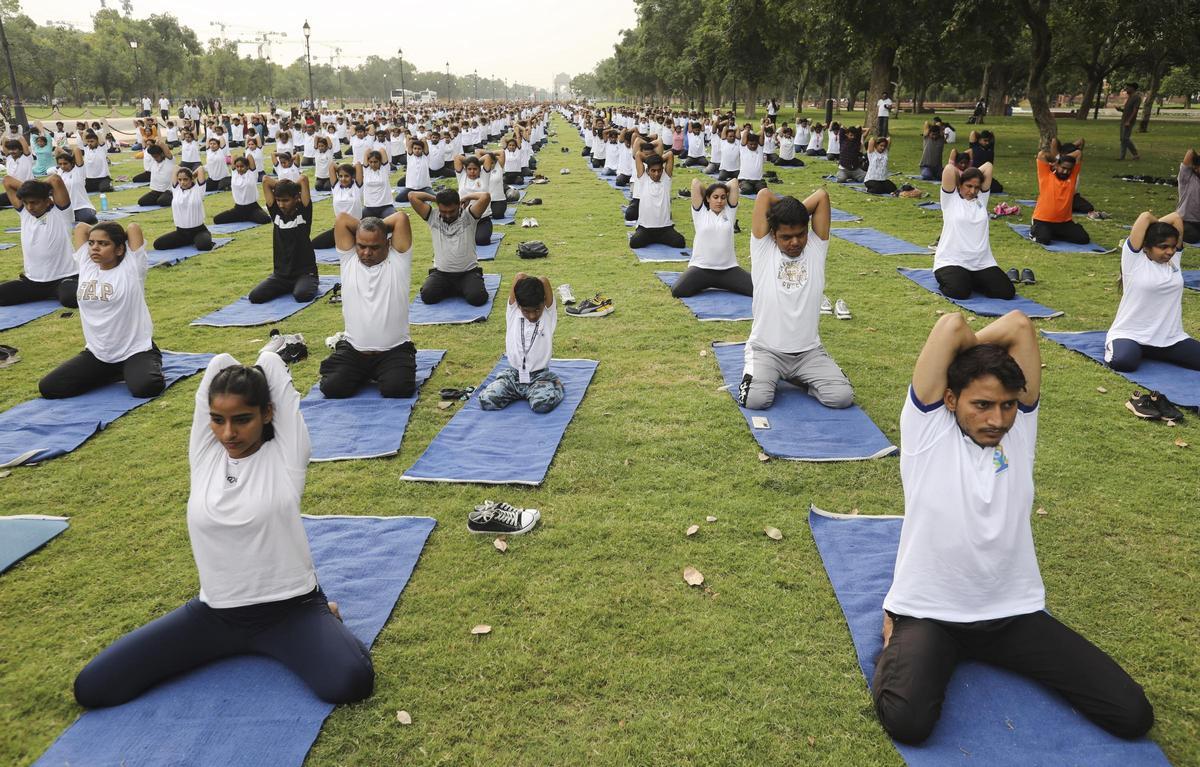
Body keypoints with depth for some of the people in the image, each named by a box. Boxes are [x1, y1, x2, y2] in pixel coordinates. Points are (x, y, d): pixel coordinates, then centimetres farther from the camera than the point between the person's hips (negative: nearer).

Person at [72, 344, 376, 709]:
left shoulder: (285, 456, -9)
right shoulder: (204, 455, 0)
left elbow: (270, 362, -9)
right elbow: (220, 363, -2)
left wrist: (265, 360, 12)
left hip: (290, 609, -4)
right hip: (214, 614, 4)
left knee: (350, 682, -30)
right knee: (92, 687, -4)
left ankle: (322, 616, 7)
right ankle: (236, 642, 16)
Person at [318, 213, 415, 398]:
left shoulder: (398, 261, 1)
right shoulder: (349, 260, 7)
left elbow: (401, 218, -6)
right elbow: (342, 219, 1)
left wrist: (378, 226, 8)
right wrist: (371, 227, 9)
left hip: (394, 350, -2)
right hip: (352, 350, 3)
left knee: (397, 389, -27)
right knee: (331, 388, -17)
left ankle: (379, 374, 12)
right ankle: (363, 374, 18)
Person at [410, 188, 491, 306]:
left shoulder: (468, 216, -1)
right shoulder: (433, 218, 5)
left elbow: (485, 197, -18)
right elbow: (412, 196, -1)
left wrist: (466, 198, -1)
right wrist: (435, 198, 5)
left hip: (468, 272, -2)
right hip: (440, 272, 3)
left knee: (477, 298, -28)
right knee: (427, 296, -23)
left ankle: (464, 288, 11)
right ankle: (456, 290, 9)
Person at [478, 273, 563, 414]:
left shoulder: (549, 315, -5)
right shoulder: (513, 312, -2)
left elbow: (543, 281, -15)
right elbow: (520, 276, -8)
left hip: (540, 376, -2)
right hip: (513, 374, 2)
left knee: (543, 404, -32)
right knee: (486, 401, -22)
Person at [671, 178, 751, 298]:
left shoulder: (729, 212, 9)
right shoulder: (700, 213, 4)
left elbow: (734, 184, 5)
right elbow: (695, 182, -2)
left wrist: (723, 190, 21)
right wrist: (707, 193, 15)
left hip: (728, 269, 2)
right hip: (701, 268, -2)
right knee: (677, 291, -25)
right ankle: (702, 284, 11)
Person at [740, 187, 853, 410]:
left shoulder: (816, 248, 4)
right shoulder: (763, 249, -2)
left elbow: (821, 196, -1)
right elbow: (764, 195, -6)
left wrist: (794, 211, 5)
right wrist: (785, 209, 8)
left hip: (809, 351, 3)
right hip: (766, 349, -2)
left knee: (842, 397, -17)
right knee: (755, 399, -27)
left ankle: (803, 378, 15)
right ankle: (760, 375, 11)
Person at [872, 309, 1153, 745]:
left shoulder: (1020, 428, 1)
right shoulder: (927, 430, -10)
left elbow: (1019, 325, -9)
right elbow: (952, 326, -17)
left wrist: (972, 353, -1)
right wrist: (964, 359, 1)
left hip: (1015, 612, 4)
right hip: (929, 612, -4)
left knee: (1132, 715, -3)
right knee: (907, 722, -27)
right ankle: (899, 647, 8)